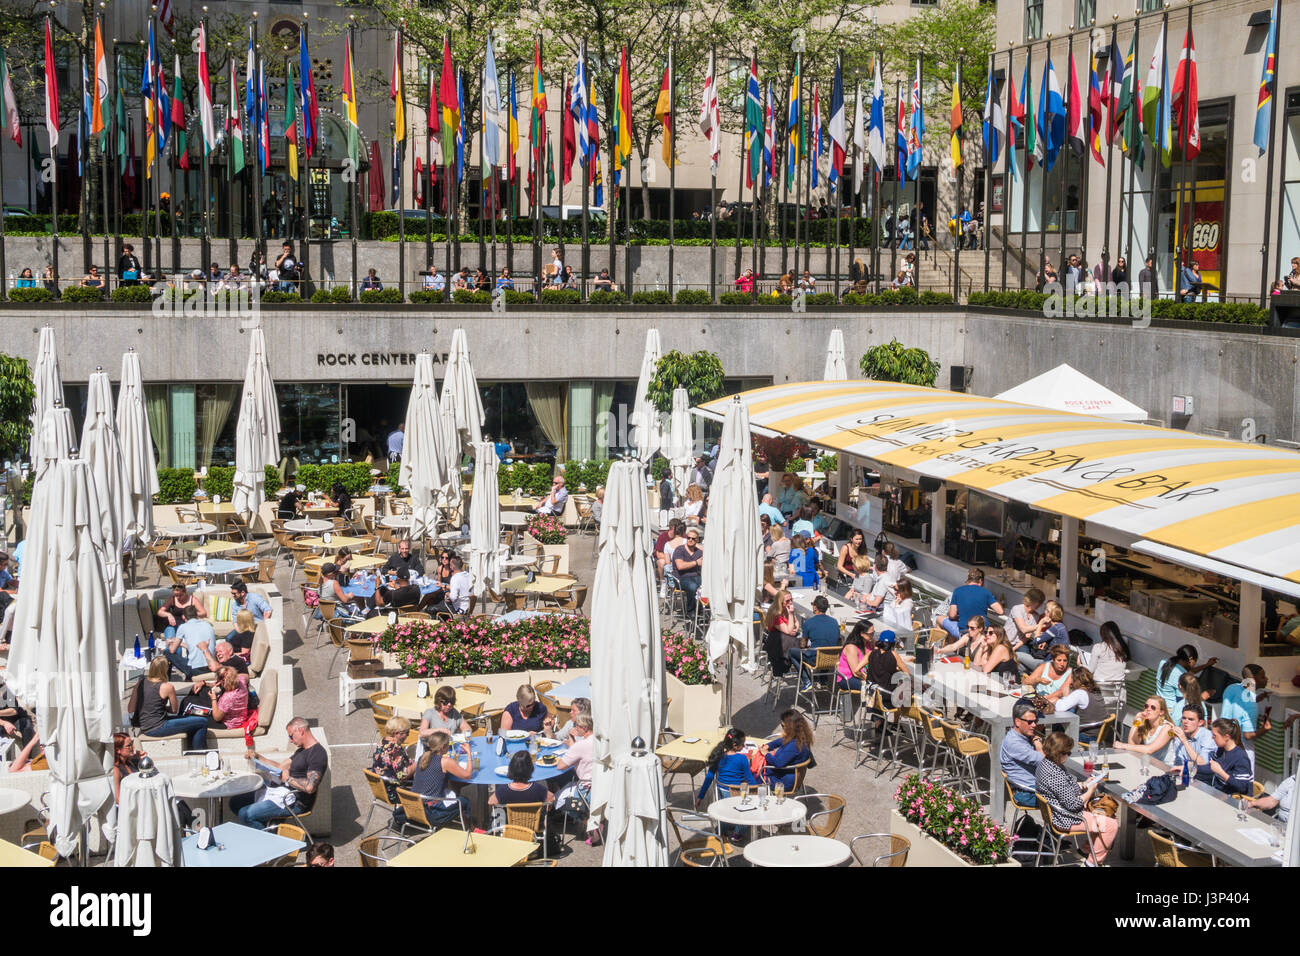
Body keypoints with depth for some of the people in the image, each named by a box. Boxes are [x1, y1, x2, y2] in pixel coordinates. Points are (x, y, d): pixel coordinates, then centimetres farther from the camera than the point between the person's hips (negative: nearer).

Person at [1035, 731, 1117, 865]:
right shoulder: (1055, 775, -33)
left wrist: (1083, 784, 3)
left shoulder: (1045, 763, -1)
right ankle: (1093, 861, 6)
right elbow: (1073, 804, -26)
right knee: (1112, 825, -7)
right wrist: (1090, 791, -12)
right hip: (1066, 820, -11)